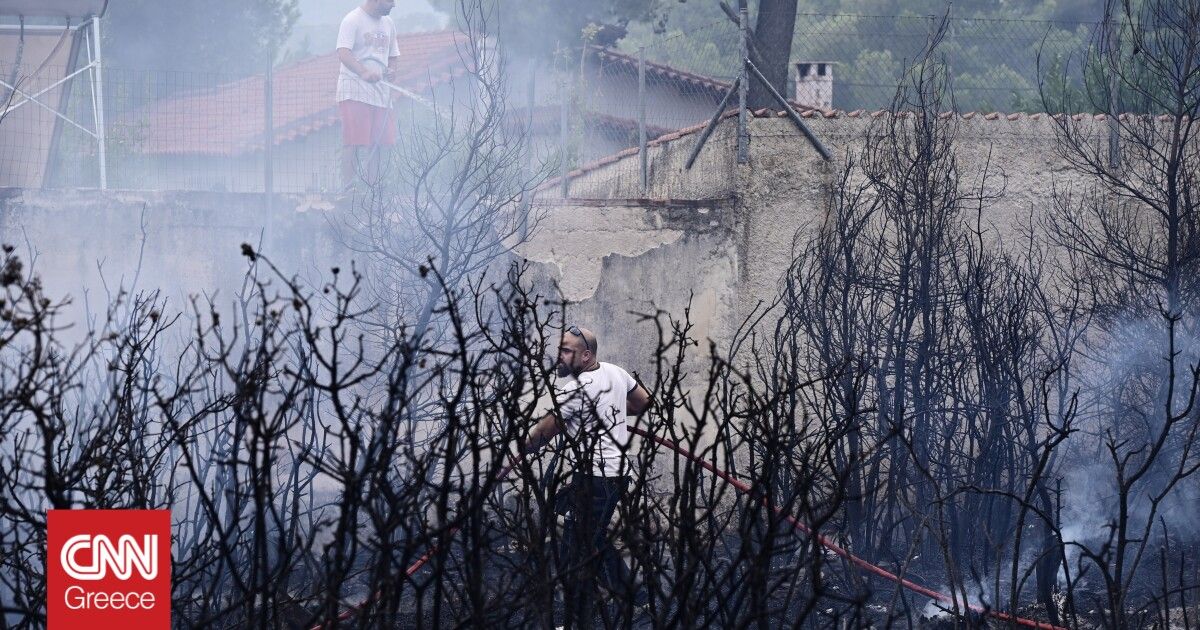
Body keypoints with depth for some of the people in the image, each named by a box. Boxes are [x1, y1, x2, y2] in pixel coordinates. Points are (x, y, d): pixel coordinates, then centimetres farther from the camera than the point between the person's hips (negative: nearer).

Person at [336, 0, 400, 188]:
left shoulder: (388, 24, 17)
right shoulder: (353, 20, -6)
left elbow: (393, 55, 27)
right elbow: (343, 53, -18)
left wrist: (391, 70, 3)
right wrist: (364, 72, -34)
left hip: (380, 93, 7)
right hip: (354, 92, -7)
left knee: (375, 144, 6)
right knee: (353, 144, -10)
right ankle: (349, 188, -10)